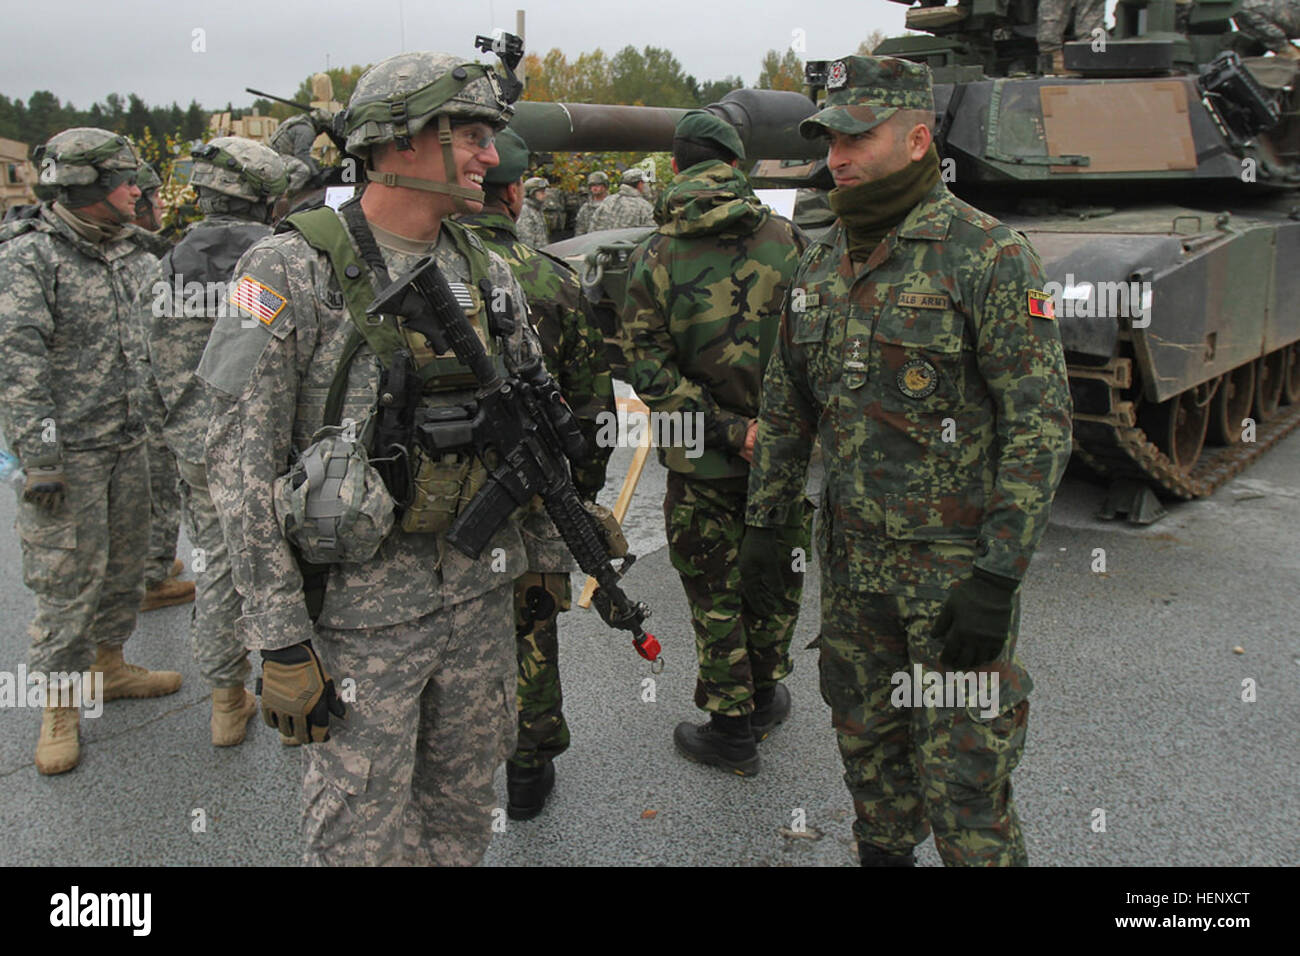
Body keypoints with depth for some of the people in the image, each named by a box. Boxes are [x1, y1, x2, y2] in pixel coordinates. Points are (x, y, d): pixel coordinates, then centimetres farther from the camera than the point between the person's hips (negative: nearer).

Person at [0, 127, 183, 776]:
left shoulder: (125, 254, 11)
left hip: (128, 443, 7)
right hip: (67, 453, -7)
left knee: (125, 565, 16)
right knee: (67, 581, -1)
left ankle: (107, 664, 34)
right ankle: (59, 706, 13)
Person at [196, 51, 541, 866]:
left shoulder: (489, 272, 5)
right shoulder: (291, 273, -13)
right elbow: (243, 468, -14)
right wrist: (281, 644, -14)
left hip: (481, 593, 5)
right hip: (362, 607, -5)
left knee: (463, 815, 19)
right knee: (361, 836, 8)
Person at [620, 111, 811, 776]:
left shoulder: (653, 257, -7)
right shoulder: (785, 239, -2)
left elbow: (650, 368, -14)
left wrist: (725, 428, -15)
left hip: (702, 462, -2)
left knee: (715, 594, 11)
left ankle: (731, 726, 21)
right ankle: (766, 694, 38)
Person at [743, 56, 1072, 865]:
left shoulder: (991, 258, -13)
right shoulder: (821, 266, 7)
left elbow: (1041, 426, -16)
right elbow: (786, 406, 15)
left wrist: (999, 576, -21)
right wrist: (763, 522, 13)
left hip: (959, 564, -6)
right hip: (853, 556, 7)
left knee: (963, 784, 1)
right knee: (867, 746, 20)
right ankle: (883, 855, 42)